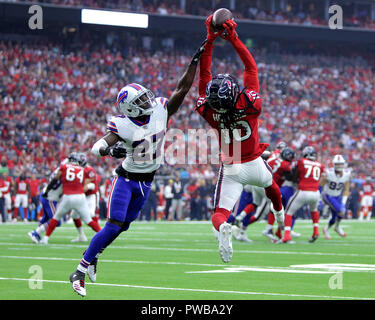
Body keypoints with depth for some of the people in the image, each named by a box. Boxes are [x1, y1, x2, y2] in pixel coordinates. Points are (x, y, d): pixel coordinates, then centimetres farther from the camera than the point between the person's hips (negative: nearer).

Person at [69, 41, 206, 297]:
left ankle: (93, 255, 31)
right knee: (113, 227, -12)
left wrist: (195, 61, -12)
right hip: (126, 179, -5)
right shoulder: (123, 125, -20)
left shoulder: (161, 111, -7)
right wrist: (110, 149, -50)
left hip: (146, 182, 6)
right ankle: (81, 271, -5)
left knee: (123, 226, 10)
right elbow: (98, 146, -28)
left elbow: (183, 88, -5)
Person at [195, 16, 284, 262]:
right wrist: (234, 39, -12)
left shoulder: (209, 110, -20)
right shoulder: (250, 102, -23)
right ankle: (279, 212, 63)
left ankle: (223, 228, -39)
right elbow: (251, 67, -14)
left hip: (231, 169, -1)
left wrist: (210, 40, -12)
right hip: (254, 165, 1)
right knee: (270, 184, 35)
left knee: (220, 213, -3)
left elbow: (204, 74, -13)